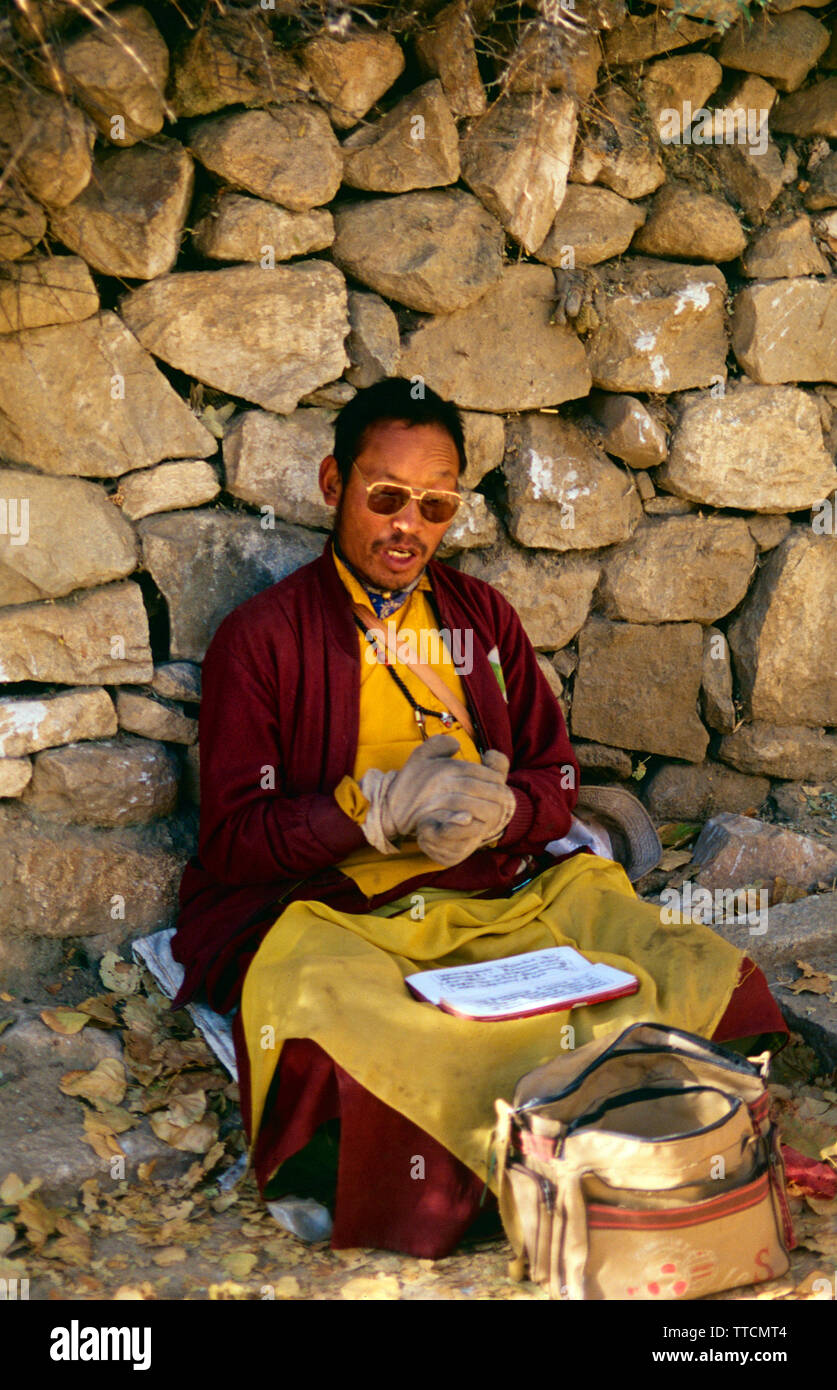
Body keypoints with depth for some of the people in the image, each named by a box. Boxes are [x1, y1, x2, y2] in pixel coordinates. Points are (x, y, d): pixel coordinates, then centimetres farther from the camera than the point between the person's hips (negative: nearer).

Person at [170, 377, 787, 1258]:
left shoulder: (482, 616, 18)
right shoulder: (261, 637, 4)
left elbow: (557, 781, 17)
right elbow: (232, 838, -2)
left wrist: (498, 812, -8)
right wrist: (381, 806, -16)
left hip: (500, 891, 4)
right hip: (327, 909, -3)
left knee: (691, 970, -22)